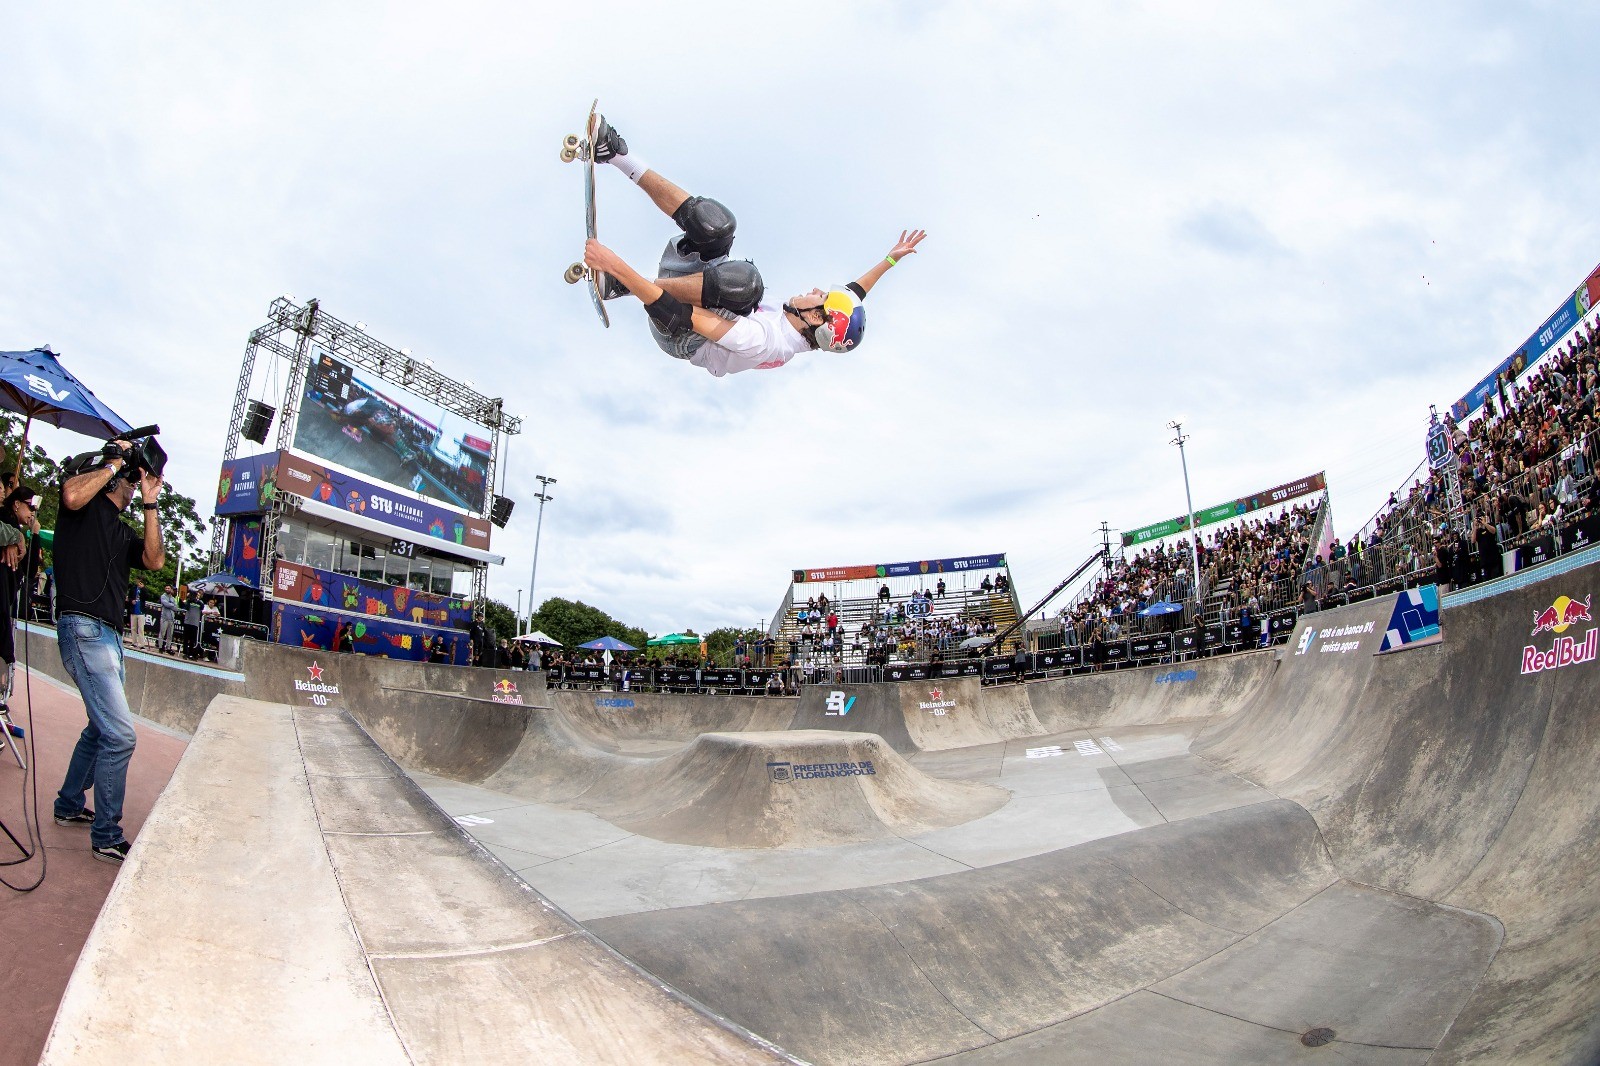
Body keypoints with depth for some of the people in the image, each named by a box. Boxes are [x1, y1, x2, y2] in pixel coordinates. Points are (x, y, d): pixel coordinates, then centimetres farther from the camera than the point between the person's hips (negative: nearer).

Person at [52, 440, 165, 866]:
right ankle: (107, 836, -4)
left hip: (110, 635, 10)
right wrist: (115, 462, -12)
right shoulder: (89, 505, -1)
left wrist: (149, 503, 3)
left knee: (102, 728, 22)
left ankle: (69, 806, 39)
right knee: (119, 734, -13)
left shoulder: (123, 531, 21)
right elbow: (71, 495, -25)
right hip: (84, 628, -10)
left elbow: (155, 560, 4)